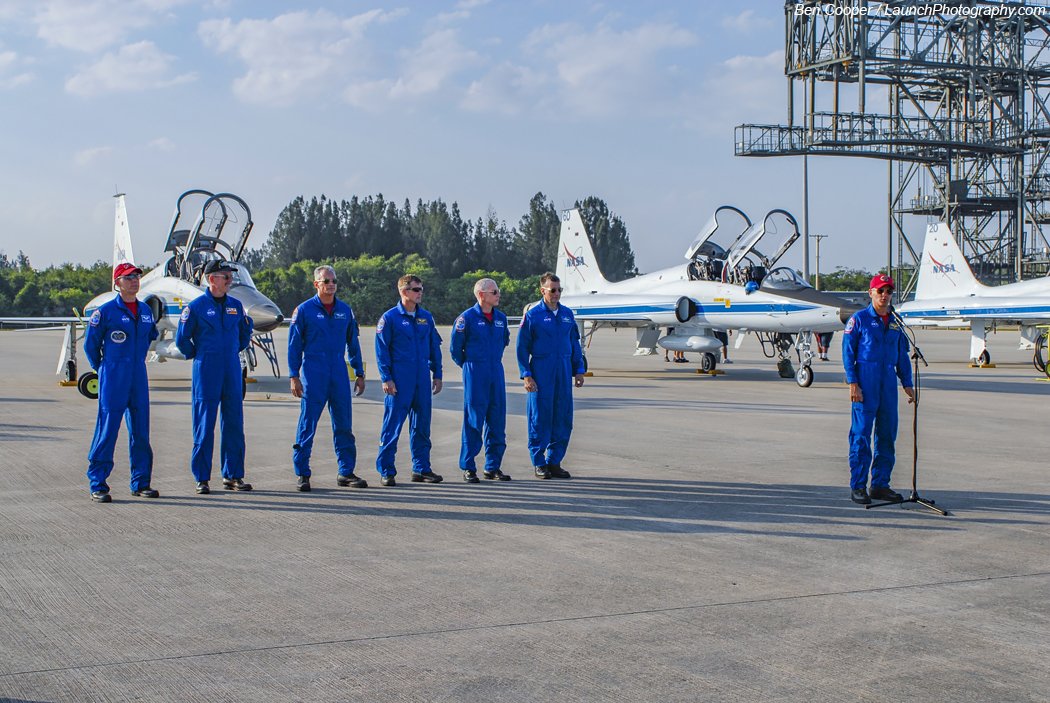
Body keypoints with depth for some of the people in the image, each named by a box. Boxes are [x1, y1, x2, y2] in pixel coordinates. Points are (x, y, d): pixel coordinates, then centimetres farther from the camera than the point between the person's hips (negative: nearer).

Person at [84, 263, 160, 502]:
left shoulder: (145, 311, 10)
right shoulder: (106, 311, -7)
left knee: (141, 430, 7)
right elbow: (90, 343, 1)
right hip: (113, 379, -6)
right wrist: (102, 368, 7)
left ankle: (140, 482, 15)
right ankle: (97, 484, -1)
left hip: (139, 377, 6)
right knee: (107, 429, -6)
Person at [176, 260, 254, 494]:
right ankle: (202, 479, 6)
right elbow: (182, 338, 1)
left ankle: (233, 475, 14)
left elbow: (245, 332, 25)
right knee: (204, 427, 0)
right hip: (206, 372, -4)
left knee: (234, 424, 6)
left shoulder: (236, 305, 9)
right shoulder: (196, 307, -5)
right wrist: (197, 356, 7)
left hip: (232, 371, 5)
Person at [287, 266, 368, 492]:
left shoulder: (345, 310, 10)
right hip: (313, 375, -4)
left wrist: (360, 374, 13)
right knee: (307, 425, -2)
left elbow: (353, 344, 16)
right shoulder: (304, 310, -1)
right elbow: (294, 345, 0)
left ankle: (346, 472, 13)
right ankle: (301, 474, 5)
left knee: (343, 425, 6)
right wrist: (294, 376, -6)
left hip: (339, 375, 4)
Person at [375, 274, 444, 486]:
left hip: (422, 381, 5)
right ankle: (386, 471, 3)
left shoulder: (426, 317, 11)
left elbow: (435, 347, 16)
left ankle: (421, 469, 18)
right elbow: (382, 350, -5)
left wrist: (437, 374, 11)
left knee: (422, 425, 9)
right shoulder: (390, 317, -4)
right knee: (392, 425, -4)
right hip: (399, 382, -5)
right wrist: (386, 378, -11)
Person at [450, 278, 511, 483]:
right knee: (473, 421, -3)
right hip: (475, 375, -6)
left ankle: (493, 467, 15)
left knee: (497, 421, 6)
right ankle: (468, 468, 4)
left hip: (496, 372, 6)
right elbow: (455, 348, -1)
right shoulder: (467, 318, -9)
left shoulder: (501, 318, 9)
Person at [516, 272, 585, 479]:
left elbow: (575, 344, 17)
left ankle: (554, 461, 15)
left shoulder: (567, 314, 11)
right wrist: (526, 375, -9)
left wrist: (579, 370, 12)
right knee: (540, 417, -1)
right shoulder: (532, 315, -3)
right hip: (541, 372, -5)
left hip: (564, 372, 5)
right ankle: (539, 463, 9)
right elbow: (522, 347, -3)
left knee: (563, 418, 4)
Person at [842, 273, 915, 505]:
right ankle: (857, 486, 0)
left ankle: (880, 484, 15)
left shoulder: (895, 322, 14)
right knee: (861, 435, -5)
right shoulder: (859, 319, -1)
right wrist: (852, 383, -11)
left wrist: (907, 383, 12)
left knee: (887, 435, 7)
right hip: (865, 385, -6)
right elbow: (848, 353, -4)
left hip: (889, 385, 6)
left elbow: (902, 355, 19)